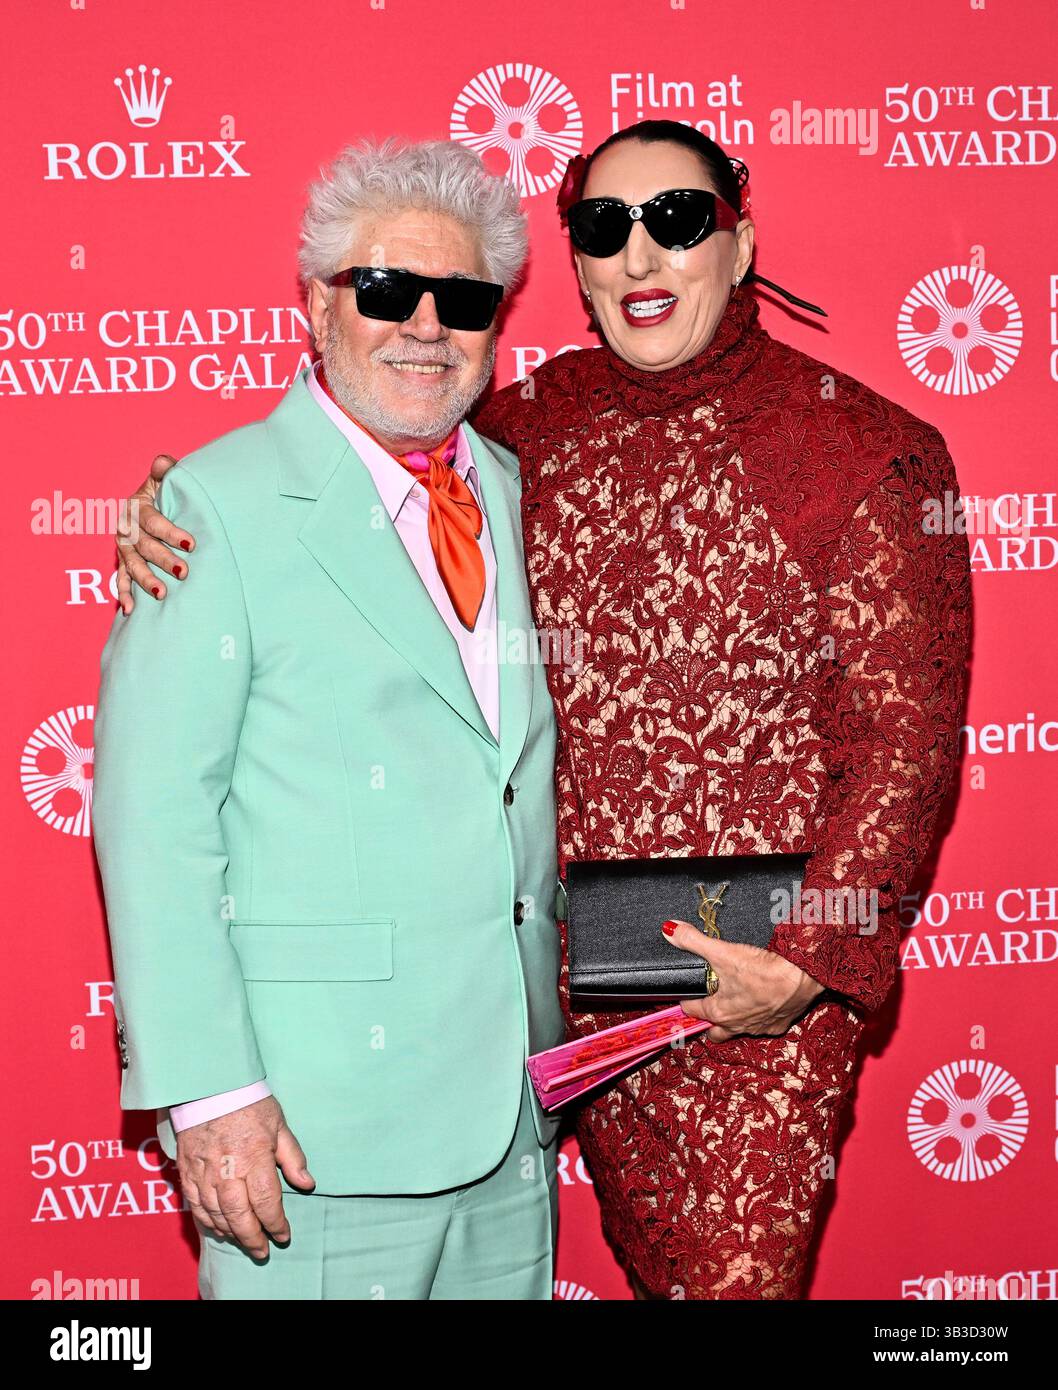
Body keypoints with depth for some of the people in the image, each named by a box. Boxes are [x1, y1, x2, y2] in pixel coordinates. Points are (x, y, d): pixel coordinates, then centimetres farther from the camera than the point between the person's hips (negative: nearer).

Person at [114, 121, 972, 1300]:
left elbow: (903, 734, -10)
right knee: (647, 1260, 19)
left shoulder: (870, 452, -10)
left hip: (763, 982, -4)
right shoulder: (528, 421, 3)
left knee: (737, 1275, 4)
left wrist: (810, 965, -16)